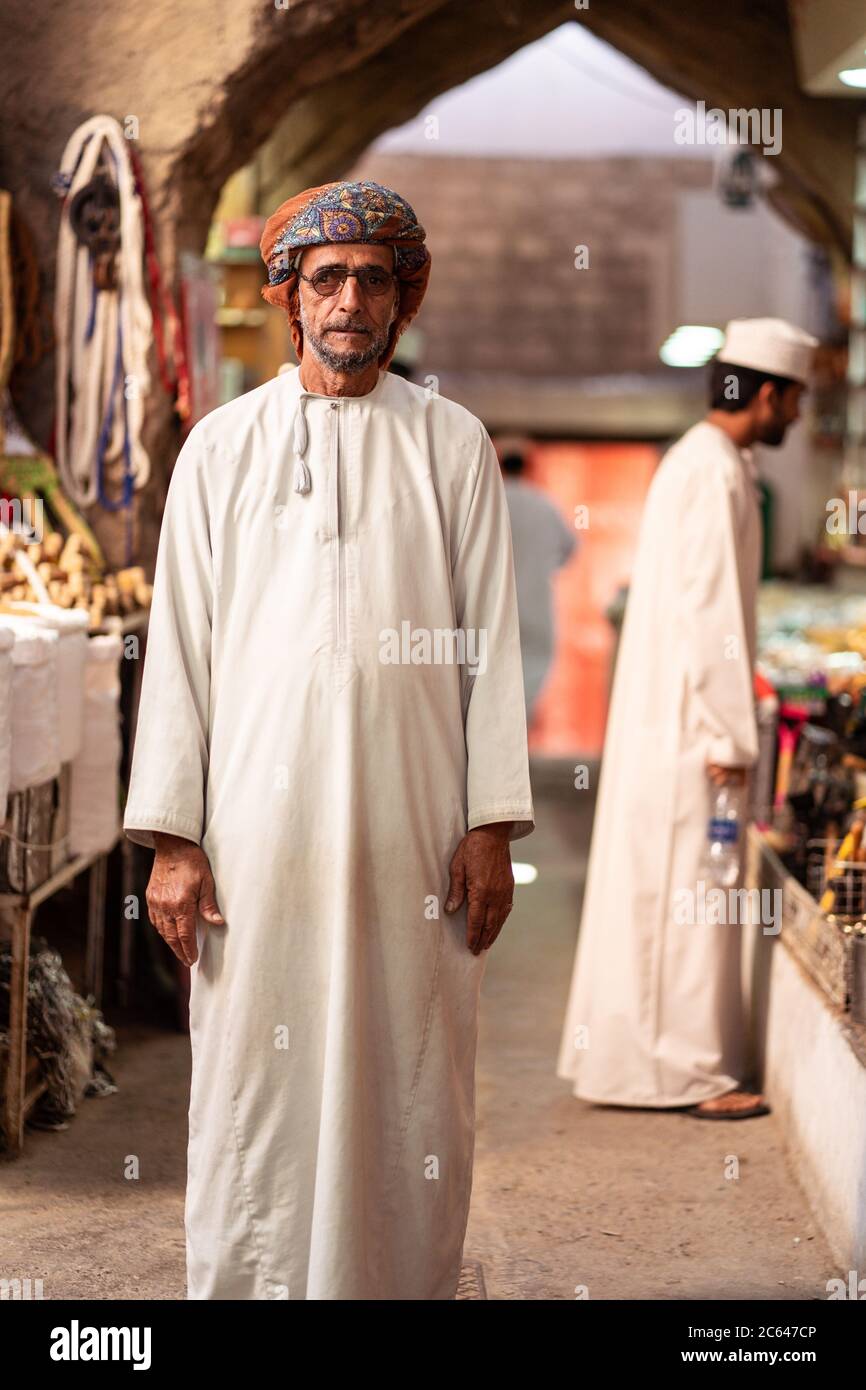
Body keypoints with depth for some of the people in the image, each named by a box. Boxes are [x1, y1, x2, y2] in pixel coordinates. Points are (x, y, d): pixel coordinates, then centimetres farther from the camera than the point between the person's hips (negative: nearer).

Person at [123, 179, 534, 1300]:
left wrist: (492, 825, -2)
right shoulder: (222, 447, 8)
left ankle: (407, 1283, 14)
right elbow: (179, 645, 5)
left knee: (408, 1084, 3)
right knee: (253, 1085, 1)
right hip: (259, 822, 0)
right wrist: (171, 837, -2)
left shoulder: (452, 446, 8)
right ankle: (240, 1283, 12)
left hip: (411, 828, 0)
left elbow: (488, 644, 5)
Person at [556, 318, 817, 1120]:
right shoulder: (716, 475, -17)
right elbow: (711, 611, -21)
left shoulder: (694, 461, 15)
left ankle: (623, 1053, 23)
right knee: (691, 891, -4)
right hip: (689, 721, -10)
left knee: (649, 889, 14)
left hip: (659, 717, 10)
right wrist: (728, 735, -19)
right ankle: (694, 1070, 2)